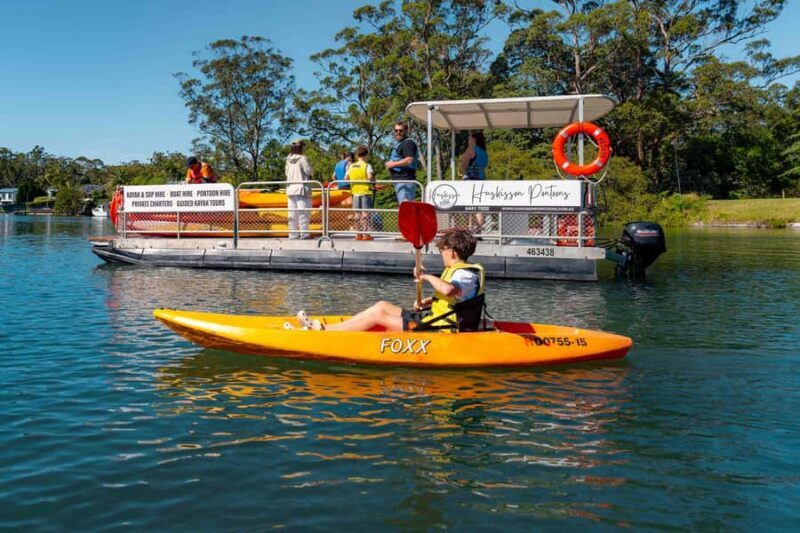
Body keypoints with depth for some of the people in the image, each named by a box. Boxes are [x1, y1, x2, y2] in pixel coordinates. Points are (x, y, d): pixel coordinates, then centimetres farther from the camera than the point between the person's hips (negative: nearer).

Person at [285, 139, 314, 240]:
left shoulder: (289, 159, 10)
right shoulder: (302, 159, -10)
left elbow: (287, 173, 15)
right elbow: (309, 172, -13)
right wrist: (311, 173, 7)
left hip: (290, 189, 7)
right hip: (302, 189, -7)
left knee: (292, 213, 9)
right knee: (304, 212, -4)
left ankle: (293, 234, 11)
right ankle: (304, 234, -7)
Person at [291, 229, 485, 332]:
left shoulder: (466, 274, -19)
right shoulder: (461, 271, 15)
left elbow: (449, 290, -42)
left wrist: (427, 277, -25)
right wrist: (427, 301, 8)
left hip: (437, 329, -10)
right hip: (434, 319, 10)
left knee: (378, 315, -8)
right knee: (382, 305, 9)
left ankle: (322, 332, -1)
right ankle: (325, 327, 9)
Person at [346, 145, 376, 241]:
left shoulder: (351, 166, 8)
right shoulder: (367, 165, -8)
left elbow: (345, 178, 7)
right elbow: (370, 177, -24)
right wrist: (373, 180, -4)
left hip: (355, 192, 5)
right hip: (366, 192, -5)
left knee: (357, 214, 10)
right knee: (366, 213, -3)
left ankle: (359, 234, 14)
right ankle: (366, 234, -5)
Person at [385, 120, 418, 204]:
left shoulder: (408, 143, -8)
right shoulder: (399, 144, 25)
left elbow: (409, 160, -22)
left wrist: (393, 164, -14)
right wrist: (390, 166, 14)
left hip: (405, 181, -11)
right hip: (399, 181, 11)